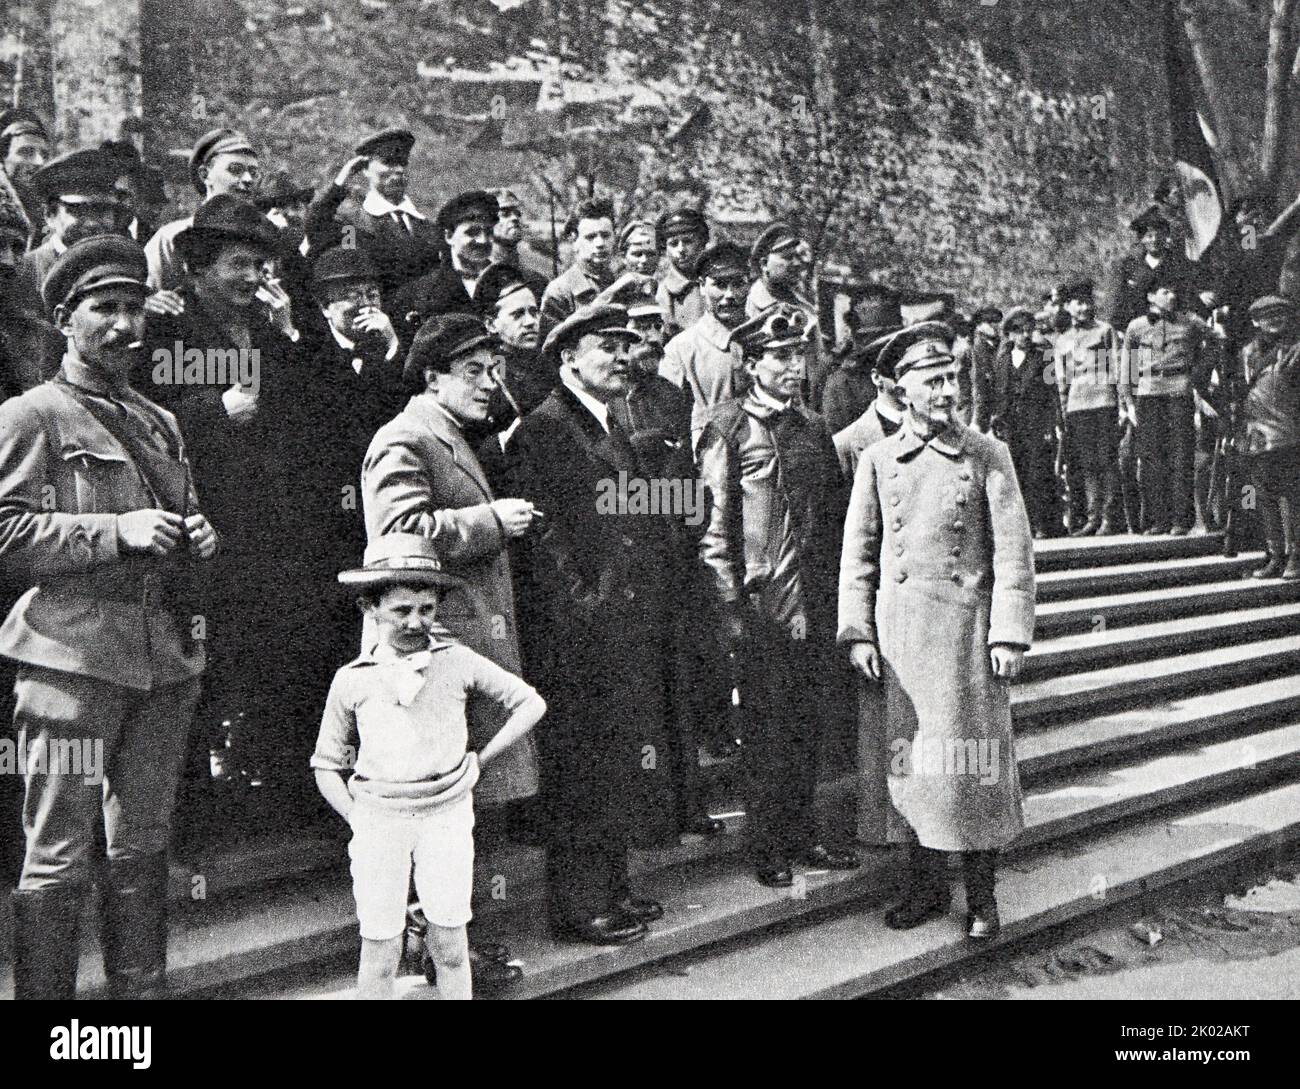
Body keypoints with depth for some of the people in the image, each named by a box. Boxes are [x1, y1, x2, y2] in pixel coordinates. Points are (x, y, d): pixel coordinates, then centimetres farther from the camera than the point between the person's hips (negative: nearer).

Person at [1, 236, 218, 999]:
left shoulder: (162, 422, 21)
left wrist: (197, 537, 8)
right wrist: (117, 531, -16)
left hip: (165, 656, 7)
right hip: (74, 655, -6)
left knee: (143, 852, 12)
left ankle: (141, 990, 21)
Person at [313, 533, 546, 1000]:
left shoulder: (457, 662, -2)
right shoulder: (352, 681, 0)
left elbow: (531, 704, 5)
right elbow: (327, 766, 9)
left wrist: (479, 760, 2)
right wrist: (357, 820, -1)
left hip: (446, 812, 0)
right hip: (378, 818, 0)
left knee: (449, 946, 4)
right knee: (380, 949, 2)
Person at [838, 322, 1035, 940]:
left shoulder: (988, 456, 2)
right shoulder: (878, 459, 7)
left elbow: (1013, 552, -1)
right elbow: (857, 553, 8)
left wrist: (1009, 634, -7)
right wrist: (857, 632, 1)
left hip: (966, 623, -2)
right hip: (899, 627, 2)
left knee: (972, 761, 2)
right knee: (911, 759, 9)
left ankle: (981, 893, 17)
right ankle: (927, 884, 24)